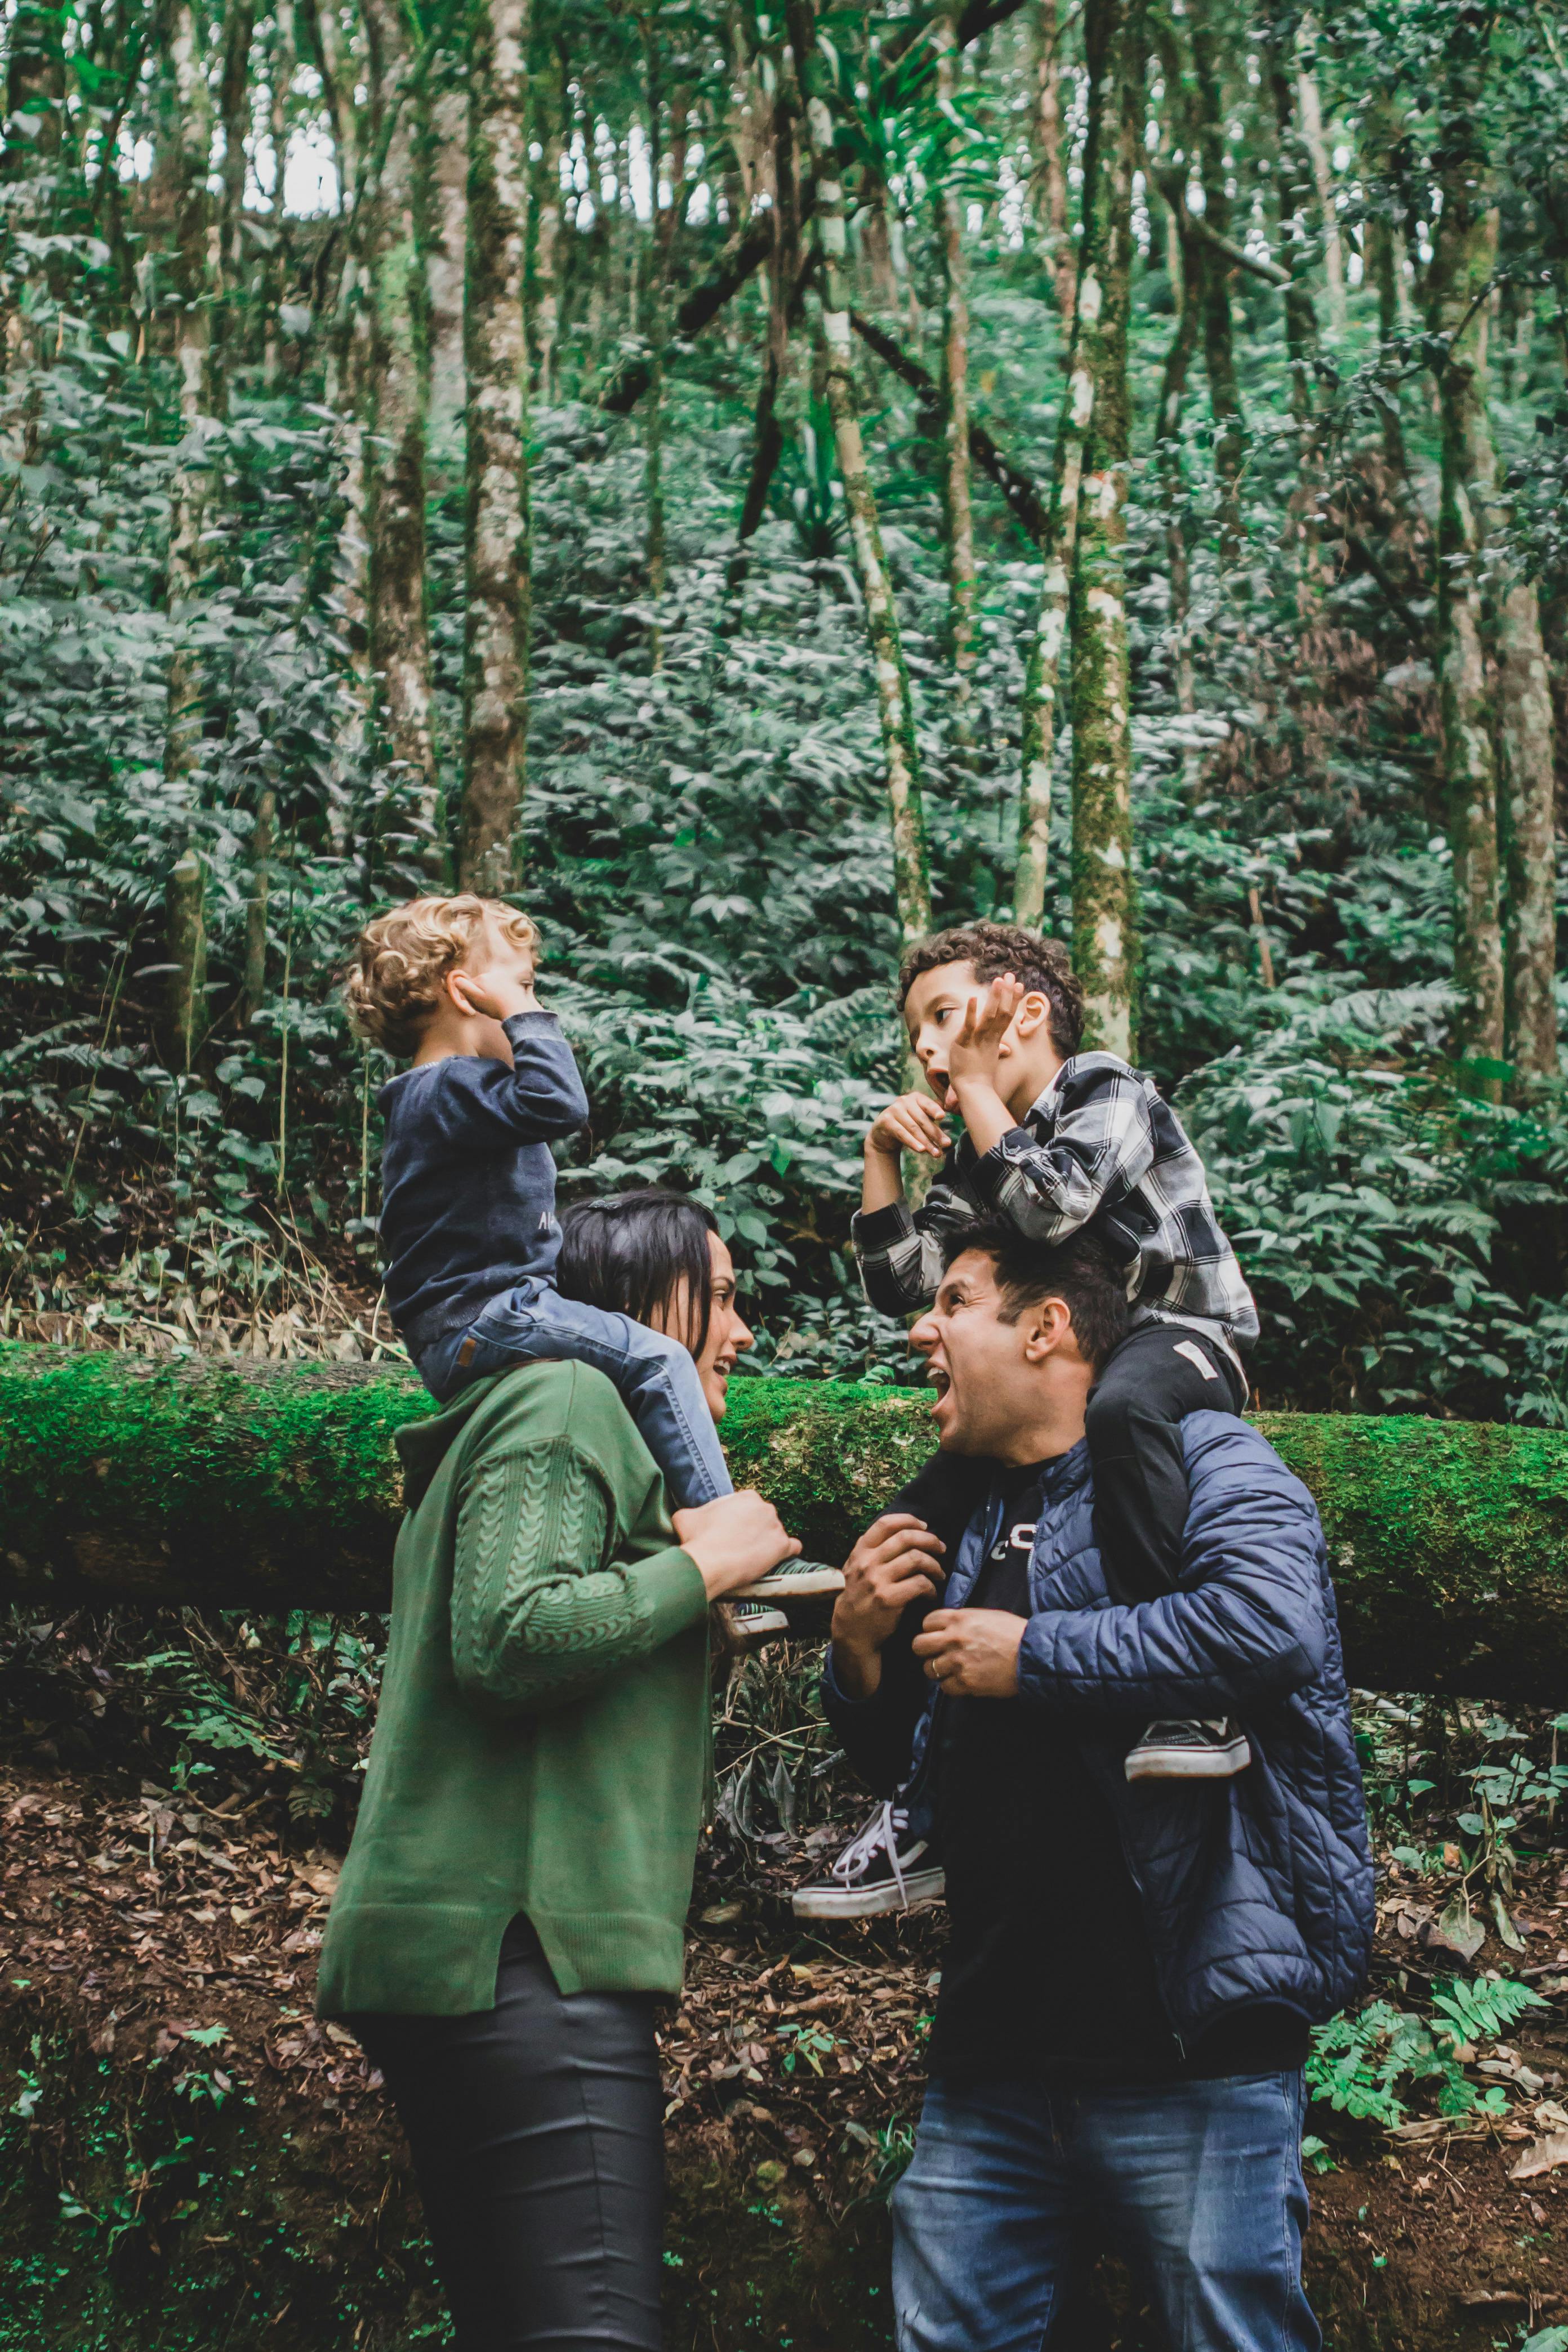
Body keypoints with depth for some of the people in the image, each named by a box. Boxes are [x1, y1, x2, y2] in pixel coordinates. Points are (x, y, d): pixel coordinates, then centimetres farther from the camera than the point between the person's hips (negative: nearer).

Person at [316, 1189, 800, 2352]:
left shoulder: (583, 1414, 28)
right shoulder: (570, 1399, -4)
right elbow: (510, 1637, -19)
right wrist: (704, 1563, -8)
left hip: (470, 1951, 11)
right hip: (522, 1947, -11)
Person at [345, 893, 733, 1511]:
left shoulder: (435, 1095, 23)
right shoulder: (446, 1090, -13)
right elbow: (559, 1105, -30)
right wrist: (524, 1016, -19)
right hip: (474, 1324, -11)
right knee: (658, 1360, -21)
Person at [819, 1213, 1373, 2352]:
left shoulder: (1204, 1460, -4)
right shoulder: (963, 1526, 18)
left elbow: (1267, 1622, -26)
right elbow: (898, 1765, 26)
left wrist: (1033, 1657, -16)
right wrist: (859, 1647, 4)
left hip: (1189, 2057, -7)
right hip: (995, 2063, 7)